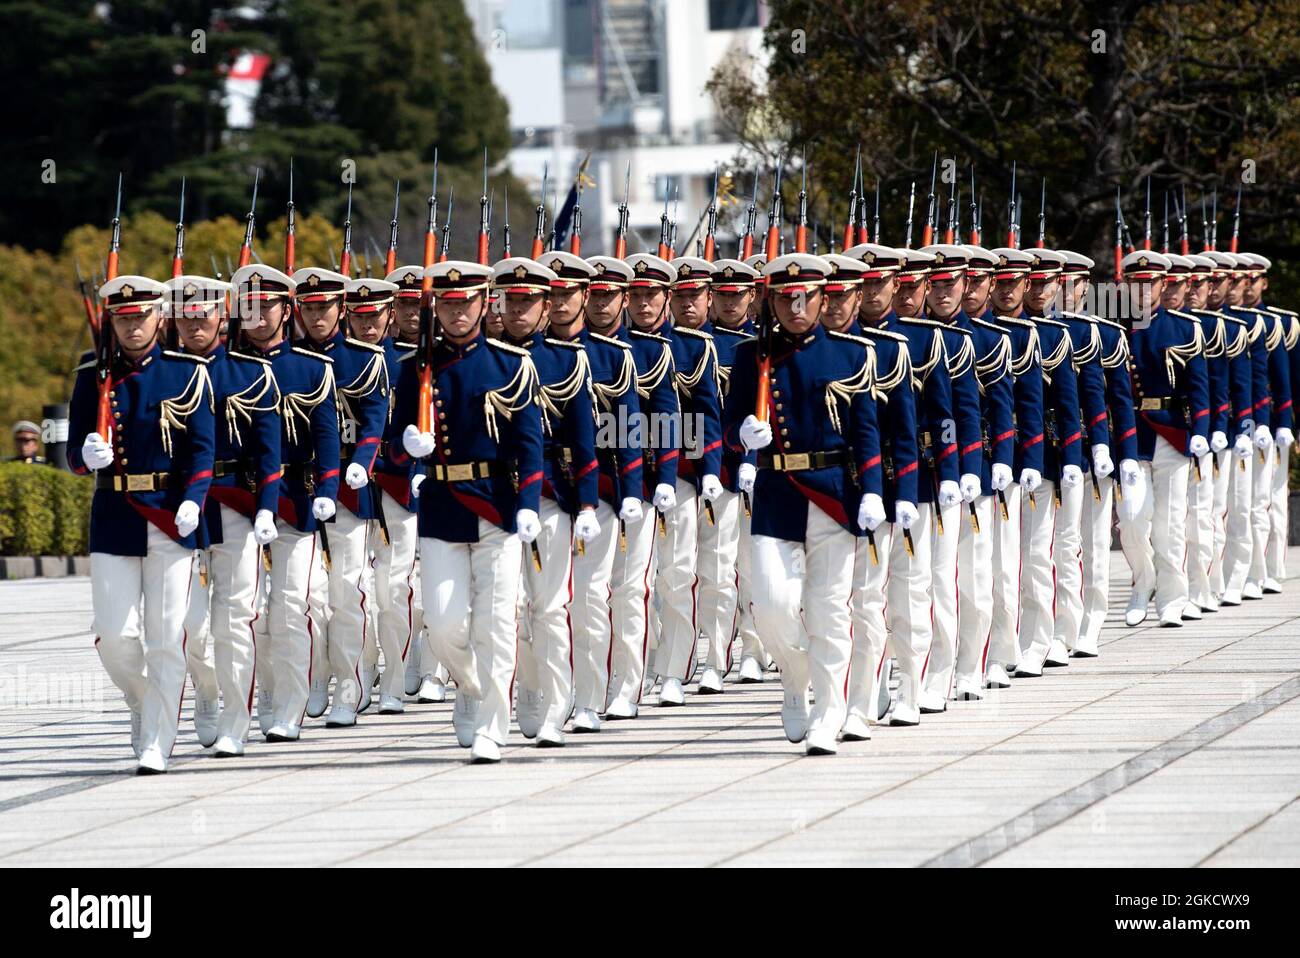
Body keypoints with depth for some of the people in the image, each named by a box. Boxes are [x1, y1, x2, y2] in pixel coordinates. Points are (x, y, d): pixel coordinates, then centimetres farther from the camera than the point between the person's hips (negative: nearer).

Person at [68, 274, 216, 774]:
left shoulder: (187, 373, 2)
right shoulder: (93, 378, 7)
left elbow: (202, 446, -4)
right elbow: (74, 455, 6)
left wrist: (192, 501, -19)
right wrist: (88, 455, -19)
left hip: (171, 519, -2)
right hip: (114, 518, 2)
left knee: (167, 638, -4)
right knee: (115, 635, -1)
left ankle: (155, 745, 0)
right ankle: (144, 705, 26)